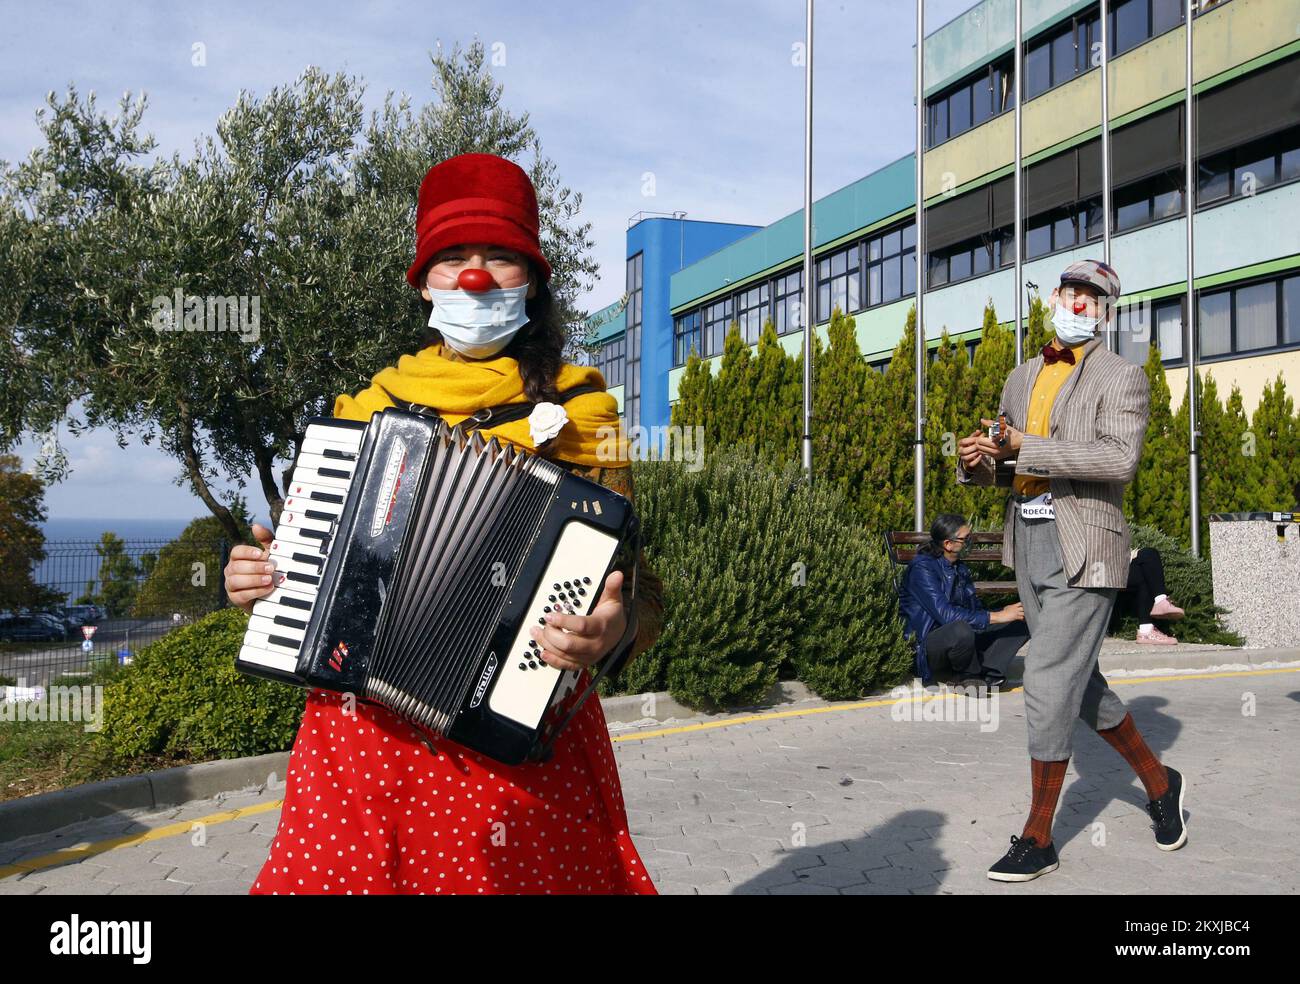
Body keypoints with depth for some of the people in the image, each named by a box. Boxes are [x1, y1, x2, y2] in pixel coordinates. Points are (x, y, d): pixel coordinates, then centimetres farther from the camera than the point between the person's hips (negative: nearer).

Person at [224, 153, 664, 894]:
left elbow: (638, 590, -4)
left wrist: (610, 630, -25)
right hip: (362, 734, 3)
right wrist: (260, 580, 1)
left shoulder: (576, 411, 1)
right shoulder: (370, 408, 10)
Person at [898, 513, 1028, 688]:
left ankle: (988, 672, -18)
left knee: (1020, 622, -1)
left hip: (958, 642, 8)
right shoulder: (922, 567, -16)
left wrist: (1005, 611, -10)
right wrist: (997, 616, -25)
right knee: (961, 630, -40)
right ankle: (971, 676, -11)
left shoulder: (960, 568, 11)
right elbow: (945, 614, -26)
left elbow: (975, 608, 10)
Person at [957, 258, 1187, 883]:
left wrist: (1026, 447, -26)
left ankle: (1037, 841, 5)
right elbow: (1005, 467, 19)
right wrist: (976, 461, -4)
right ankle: (1158, 782, 38)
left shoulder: (1122, 379, -5)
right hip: (1029, 548, 7)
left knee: (1049, 684, -8)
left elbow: (1120, 458, -22)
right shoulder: (1023, 377, 16)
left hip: (1085, 552, -7)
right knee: (1079, 685, 16)